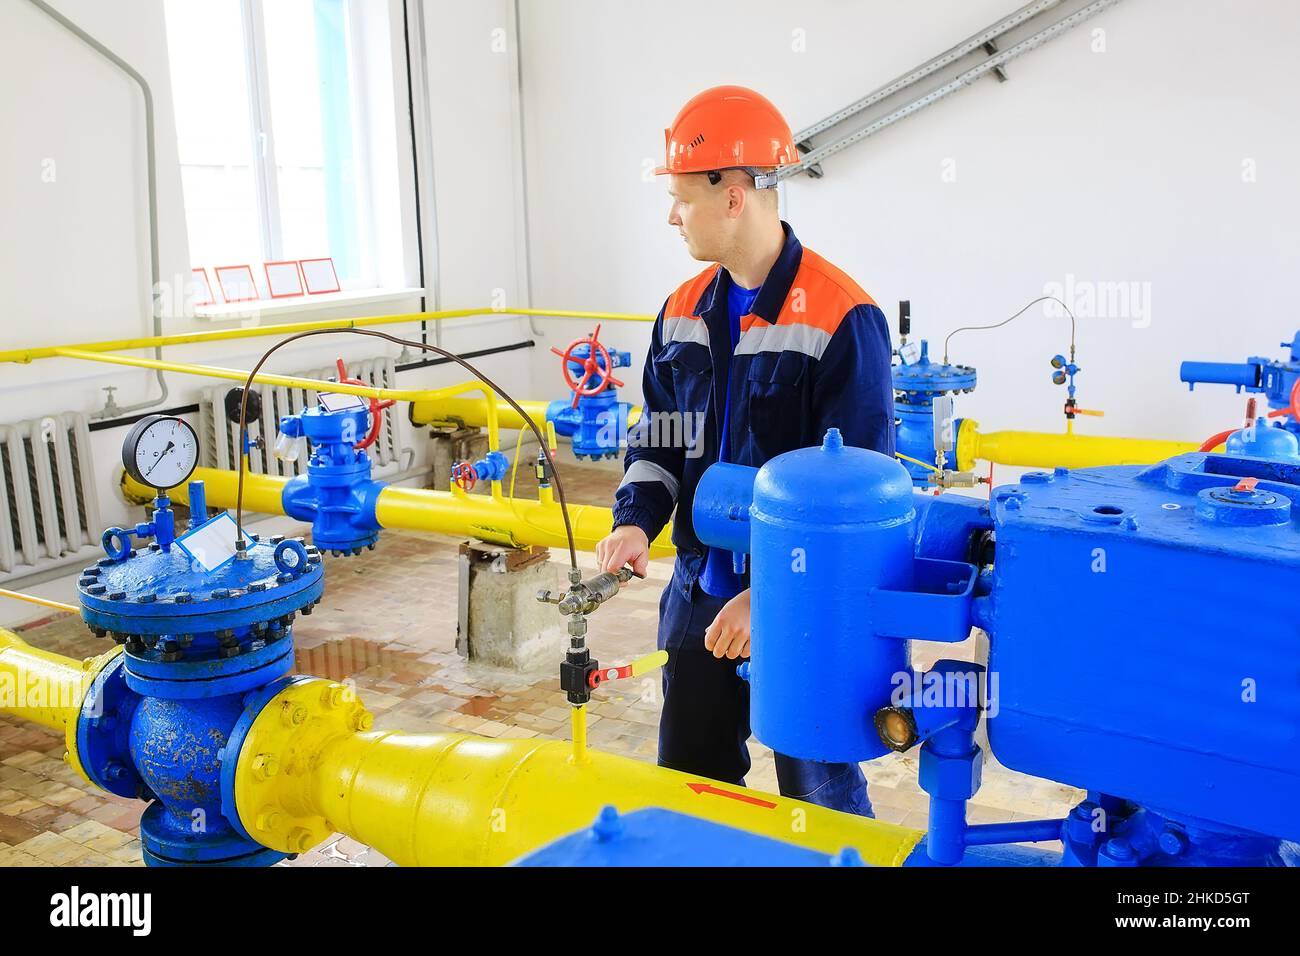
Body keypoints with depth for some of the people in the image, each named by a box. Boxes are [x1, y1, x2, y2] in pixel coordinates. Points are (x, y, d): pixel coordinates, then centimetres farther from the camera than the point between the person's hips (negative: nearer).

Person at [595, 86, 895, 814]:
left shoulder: (841, 318, -18)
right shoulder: (684, 311, 5)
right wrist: (636, 521, -6)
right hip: (700, 594, 6)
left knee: (819, 796, 13)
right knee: (687, 784, 19)